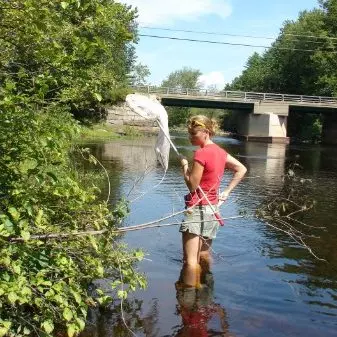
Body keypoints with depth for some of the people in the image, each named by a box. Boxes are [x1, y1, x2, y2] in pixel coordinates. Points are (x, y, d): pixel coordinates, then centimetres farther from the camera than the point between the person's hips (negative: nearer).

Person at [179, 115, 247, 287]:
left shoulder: (201, 153, -17)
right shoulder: (219, 151, 9)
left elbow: (192, 185, -16)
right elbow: (242, 169, 18)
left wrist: (184, 166, -2)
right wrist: (227, 191, 14)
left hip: (197, 208, -9)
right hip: (213, 208, 9)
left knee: (190, 259, -9)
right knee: (204, 255, 23)